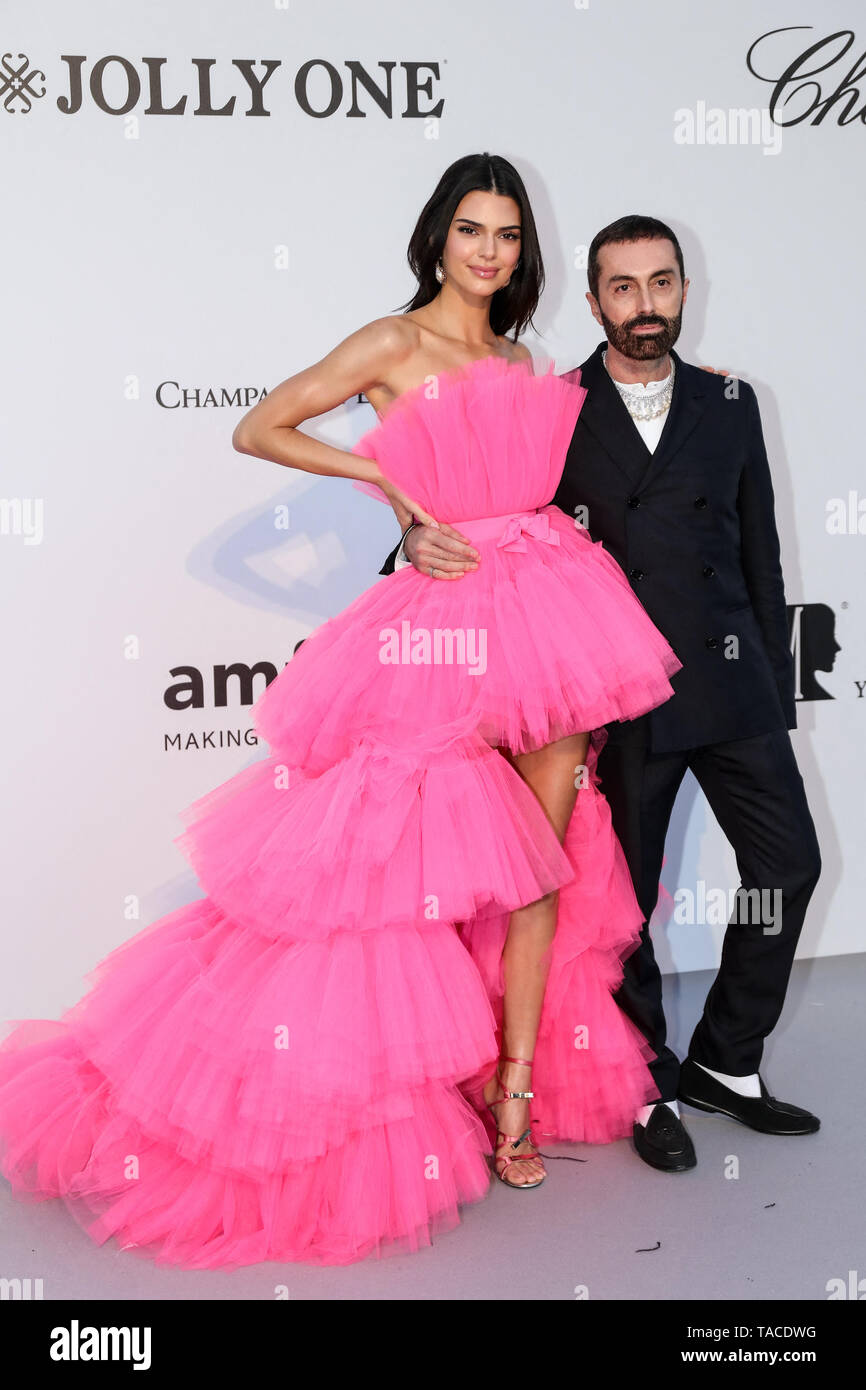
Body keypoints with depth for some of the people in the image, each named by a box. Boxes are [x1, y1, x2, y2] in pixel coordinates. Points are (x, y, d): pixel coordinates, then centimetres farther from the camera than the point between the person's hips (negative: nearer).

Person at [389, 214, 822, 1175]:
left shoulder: (728, 405, 10)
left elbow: (759, 553, 12)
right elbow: (477, 513, 3)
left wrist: (777, 690, 10)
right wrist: (422, 541, -22)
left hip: (729, 679, 3)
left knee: (789, 860, 5)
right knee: (626, 892, 6)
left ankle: (725, 1061, 25)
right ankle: (649, 1087, 25)